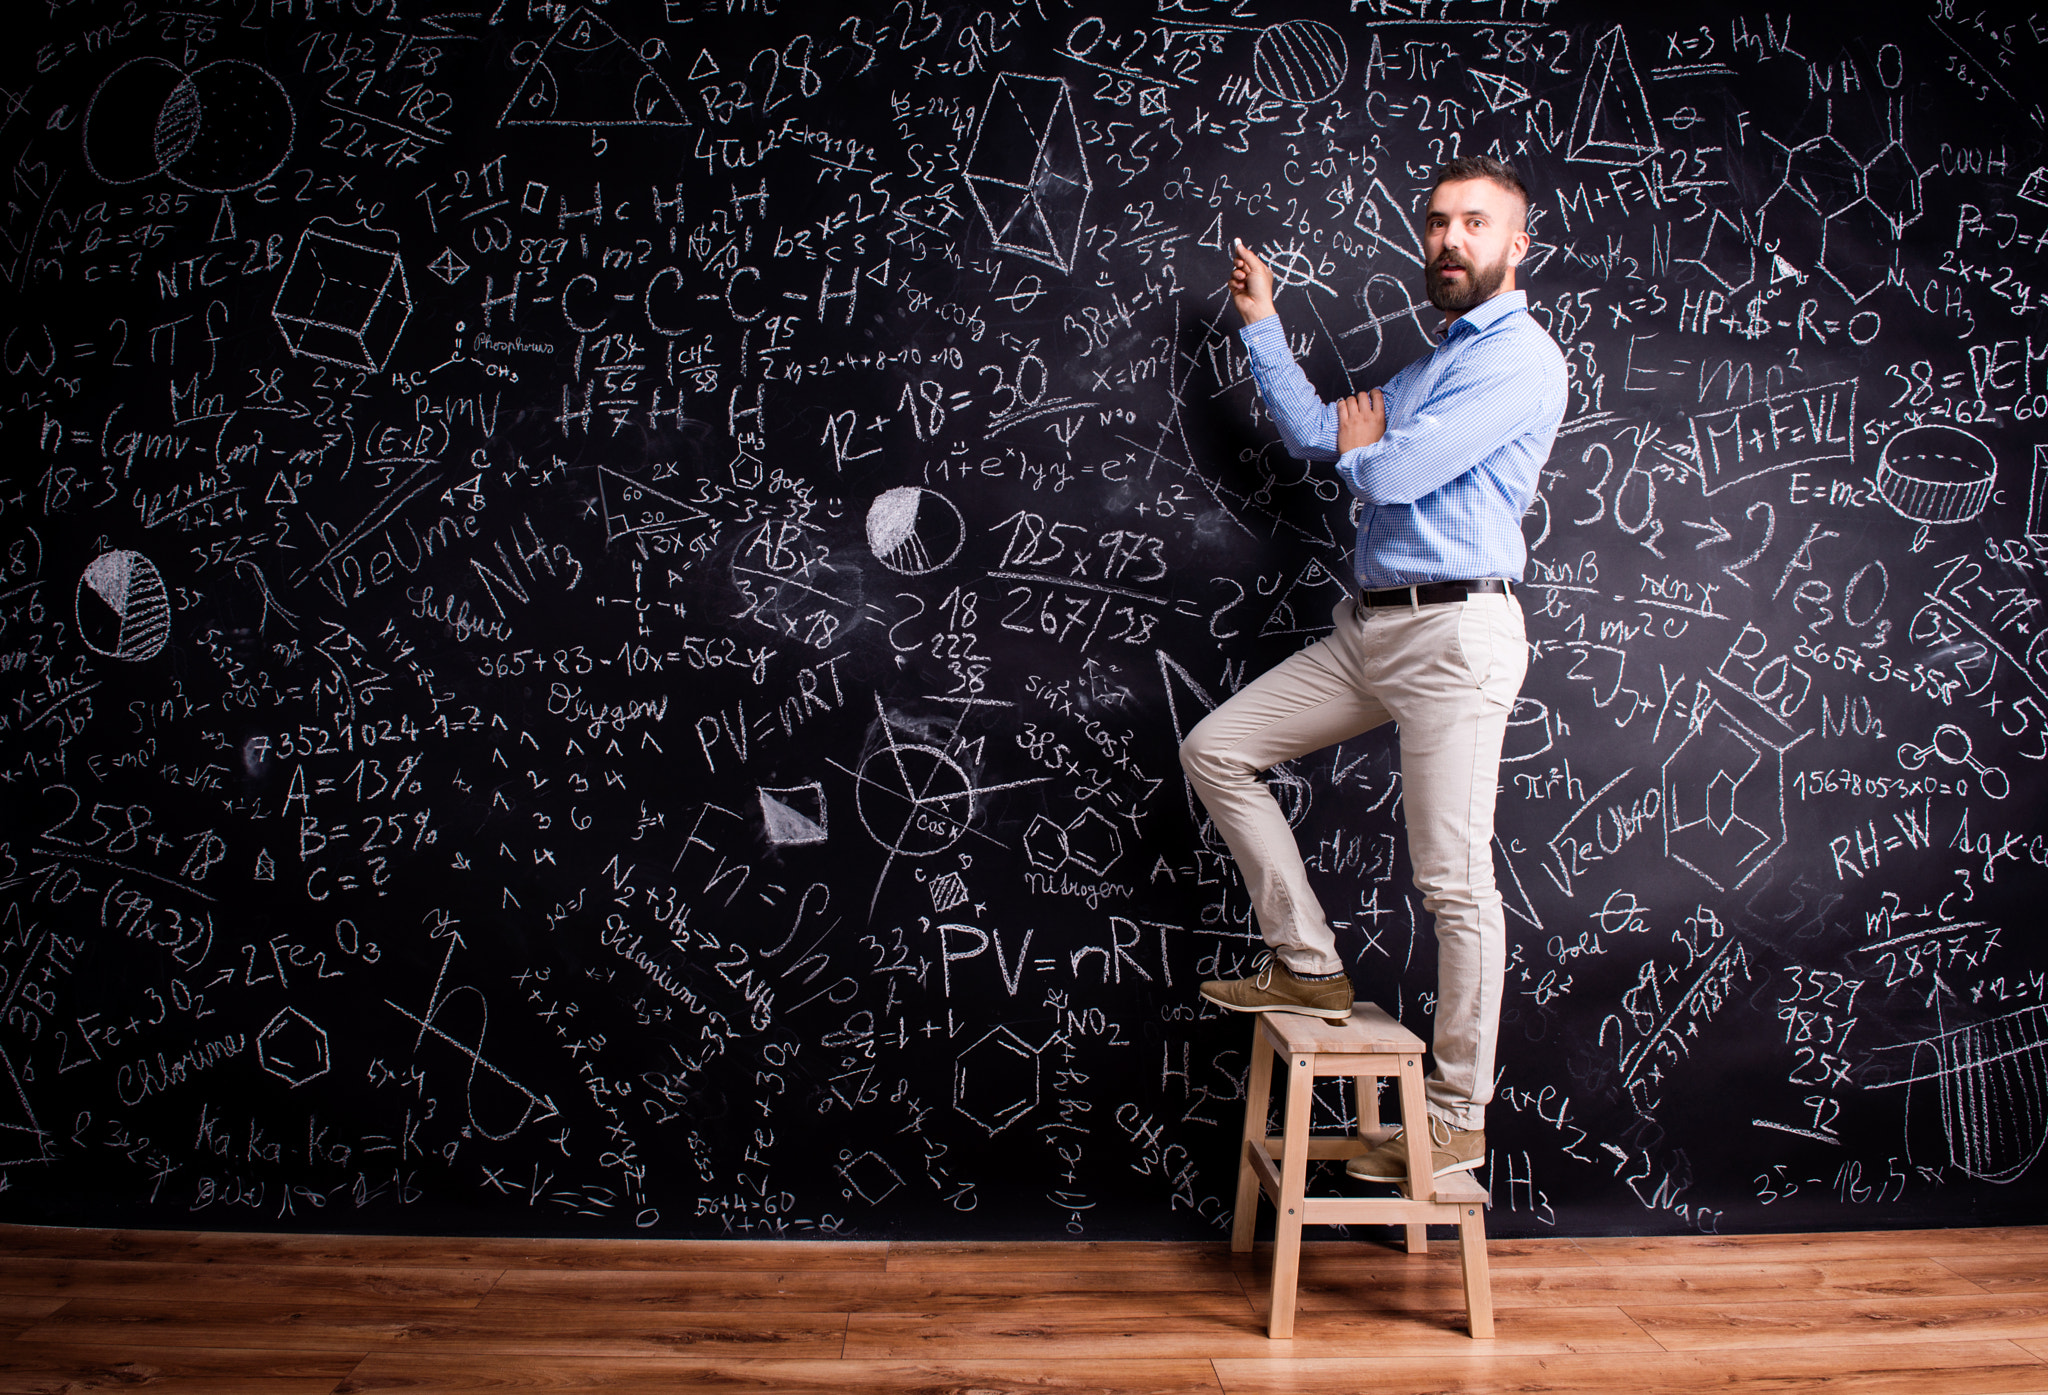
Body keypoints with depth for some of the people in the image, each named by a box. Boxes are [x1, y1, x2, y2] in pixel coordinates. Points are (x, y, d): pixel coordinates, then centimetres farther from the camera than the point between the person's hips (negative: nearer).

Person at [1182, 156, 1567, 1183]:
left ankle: (1457, 1121, 9)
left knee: (1454, 884, -4)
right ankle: (1308, 966, 12)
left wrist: (1362, 445, 7)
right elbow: (1312, 433, 22)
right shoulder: (1430, 368, 23)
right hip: (1366, 627, 9)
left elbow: (1394, 476, -17)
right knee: (1215, 750, 5)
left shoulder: (1520, 358, -8)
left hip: (1453, 630, -9)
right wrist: (1260, 323, 23)